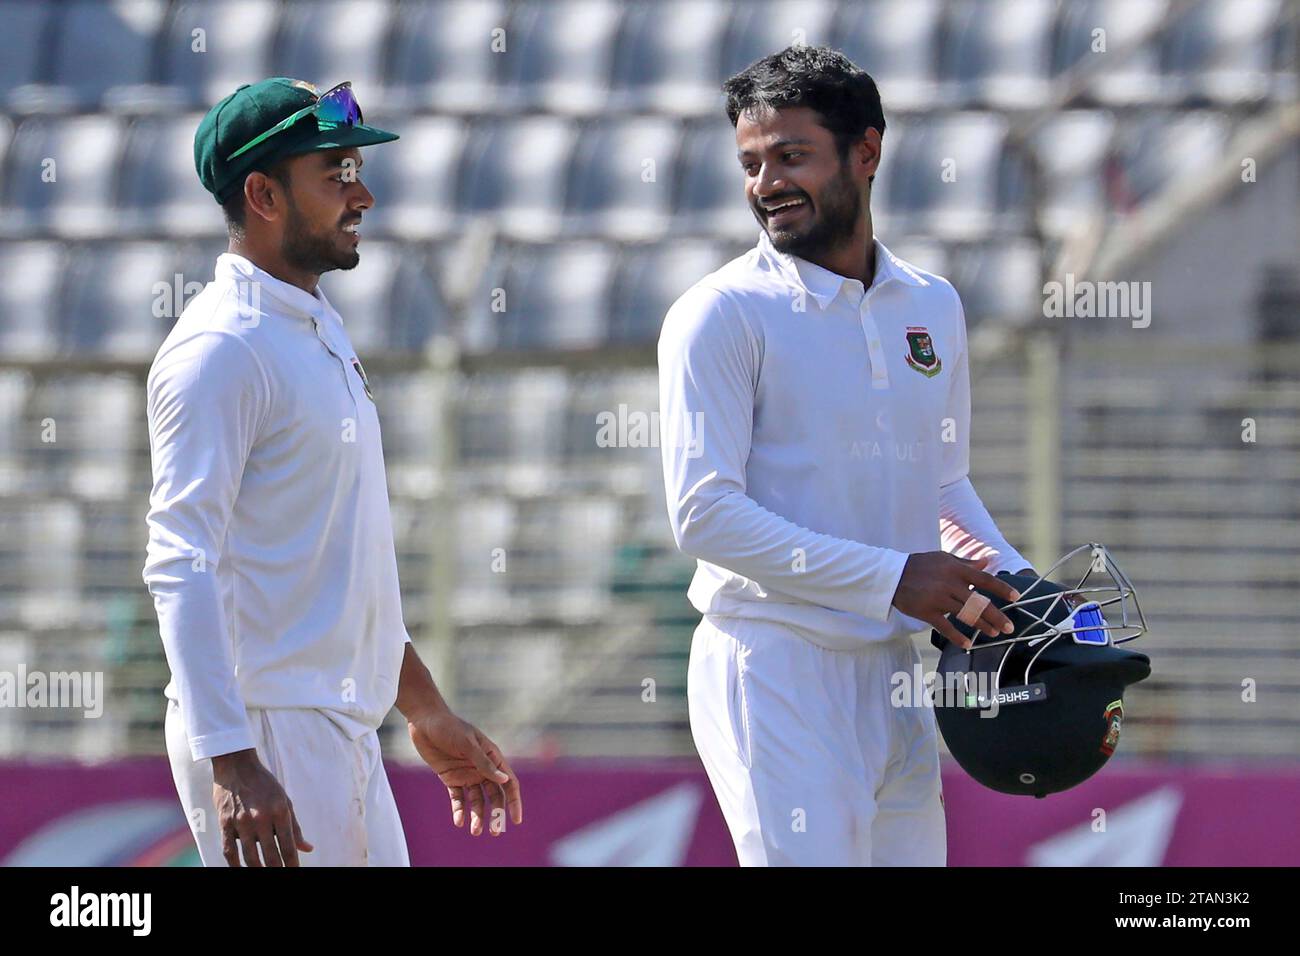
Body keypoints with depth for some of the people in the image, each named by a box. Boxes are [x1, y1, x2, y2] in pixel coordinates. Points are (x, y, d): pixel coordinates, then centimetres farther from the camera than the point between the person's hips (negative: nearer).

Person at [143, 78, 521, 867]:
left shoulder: (324, 333, 18)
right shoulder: (221, 349, -12)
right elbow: (183, 566, -20)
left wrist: (427, 712, 27)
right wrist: (232, 764, -28)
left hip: (343, 735, 9)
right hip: (263, 733, -9)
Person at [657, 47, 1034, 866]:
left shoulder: (933, 307, 13)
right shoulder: (721, 314, -7)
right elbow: (705, 514, -14)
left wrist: (1019, 590, 6)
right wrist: (894, 579, -17)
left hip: (895, 674, 6)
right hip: (774, 670, -6)